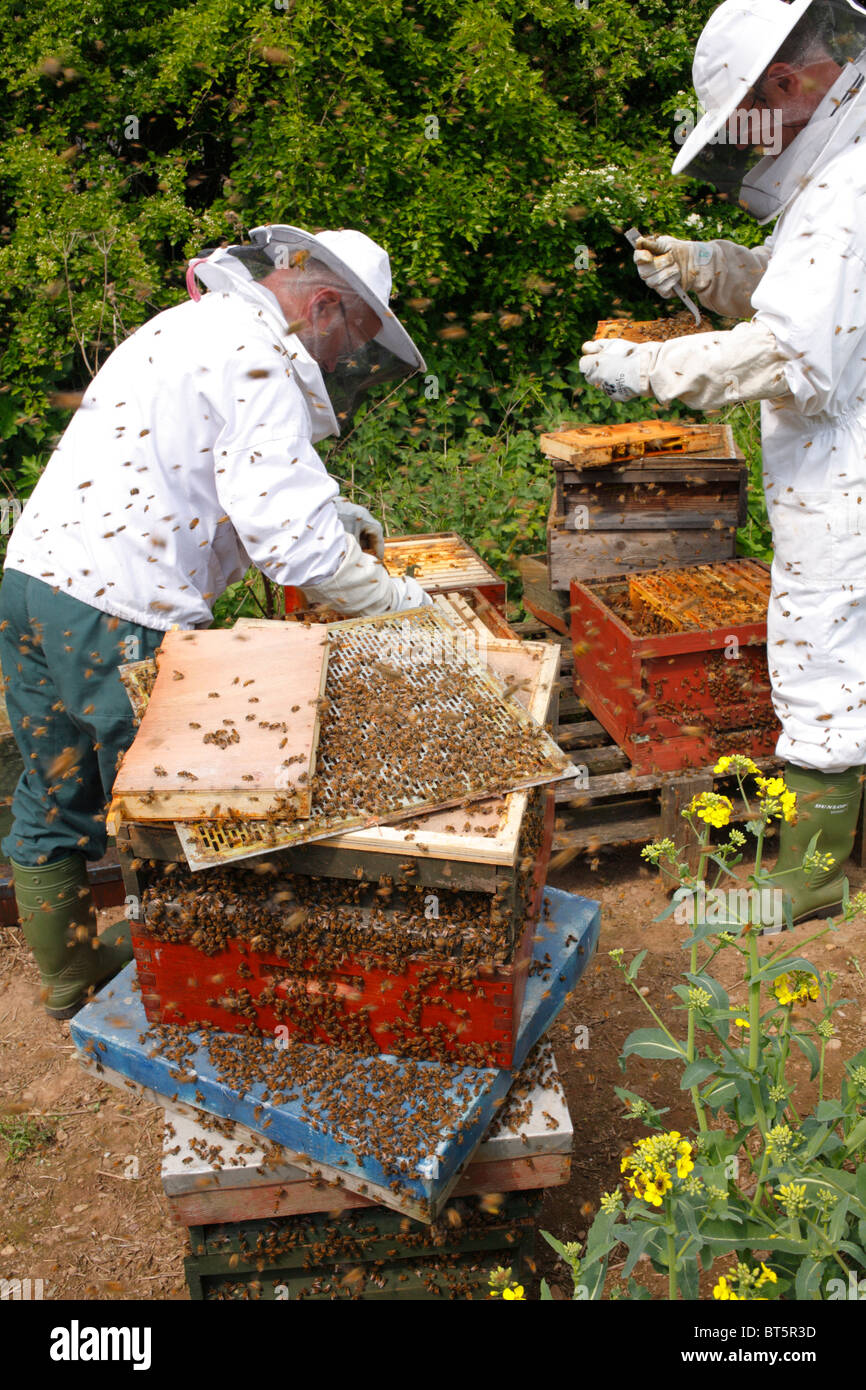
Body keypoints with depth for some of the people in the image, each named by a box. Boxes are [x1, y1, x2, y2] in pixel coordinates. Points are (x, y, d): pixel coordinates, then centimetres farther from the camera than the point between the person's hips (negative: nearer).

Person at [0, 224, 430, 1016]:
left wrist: (328, 511, 27)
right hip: (120, 612, -10)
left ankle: (69, 973, 41)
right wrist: (409, 608, -9)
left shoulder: (182, 327, 22)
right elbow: (293, 540, -19)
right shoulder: (254, 358, -11)